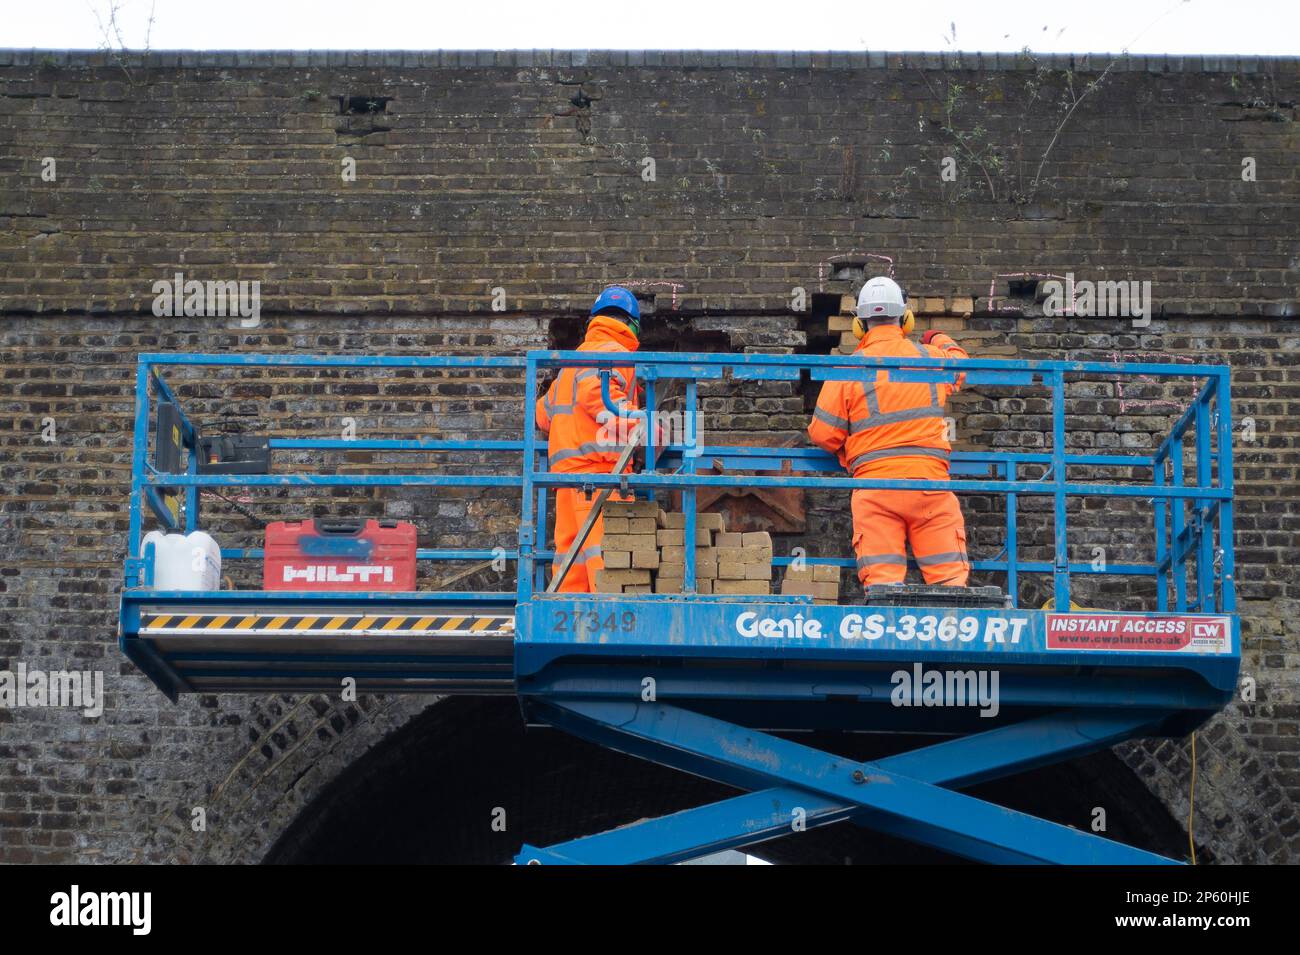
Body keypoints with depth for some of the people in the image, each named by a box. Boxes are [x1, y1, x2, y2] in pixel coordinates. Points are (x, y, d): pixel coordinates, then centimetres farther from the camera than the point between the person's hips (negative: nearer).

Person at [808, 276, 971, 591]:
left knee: (881, 578, -5)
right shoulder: (931, 357, 8)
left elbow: (823, 433, -1)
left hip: (874, 482, -1)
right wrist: (940, 340, 53)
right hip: (929, 479, 1)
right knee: (948, 573, 2)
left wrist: (847, 455, 20)